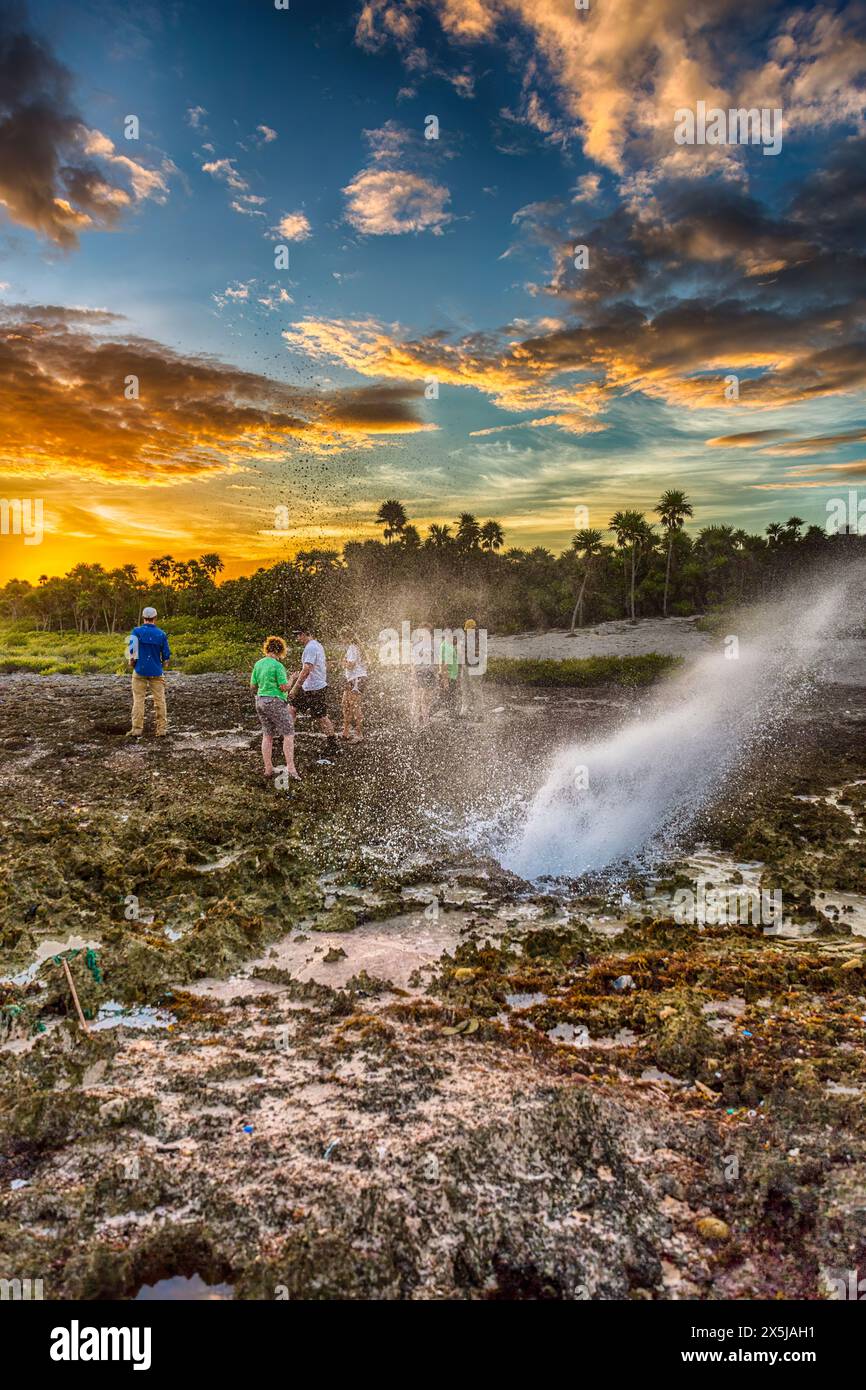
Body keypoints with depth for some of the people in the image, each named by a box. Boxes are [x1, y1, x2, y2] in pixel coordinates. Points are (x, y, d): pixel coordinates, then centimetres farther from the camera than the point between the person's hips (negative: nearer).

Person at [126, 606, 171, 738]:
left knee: (138, 700, 4)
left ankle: (137, 729, 1)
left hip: (140, 671, -1)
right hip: (156, 672, 1)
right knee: (159, 700, 6)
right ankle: (161, 730, 6)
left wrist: (131, 663, 10)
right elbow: (166, 655, 1)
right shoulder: (161, 634, -2)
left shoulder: (136, 631, -5)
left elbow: (131, 650, -9)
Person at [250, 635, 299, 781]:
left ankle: (268, 769, 17)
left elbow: (252, 687, 9)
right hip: (276, 702, -7)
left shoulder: (258, 664, 6)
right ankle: (291, 768, -5)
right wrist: (291, 680, 4)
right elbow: (284, 687, -15)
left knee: (267, 735, 14)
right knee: (288, 734, 0)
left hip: (260, 701, 7)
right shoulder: (278, 666, -15)